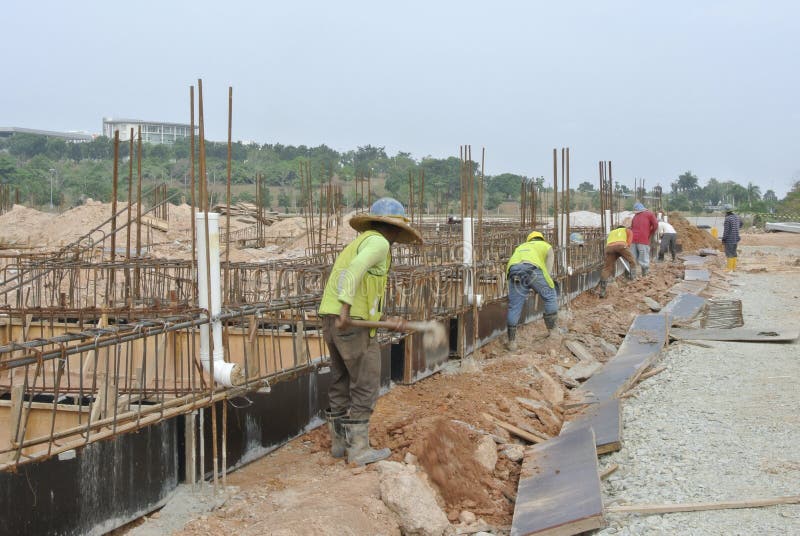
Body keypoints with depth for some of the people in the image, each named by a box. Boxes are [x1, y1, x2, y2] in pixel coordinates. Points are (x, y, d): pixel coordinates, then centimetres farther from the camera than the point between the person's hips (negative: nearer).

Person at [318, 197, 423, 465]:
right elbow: (356, 269, -24)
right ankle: (359, 449, 3)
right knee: (366, 384, 0)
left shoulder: (358, 243, 22)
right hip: (354, 322, -9)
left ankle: (339, 441, 25)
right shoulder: (378, 242, -7)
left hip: (331, 319, 9)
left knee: (341, 382, 17)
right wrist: (345, 309, -29)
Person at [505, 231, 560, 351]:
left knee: (514, 307, 10)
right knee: (550, 297, 19)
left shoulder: (521, 247, 44)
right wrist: (540, 288, 35)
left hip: (514, 270, 3)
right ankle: (552, 330, 23)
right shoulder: (547, 246, 34)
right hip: (533, 268, -3)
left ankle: (512, 342, 14)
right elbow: (547, 271, 27)